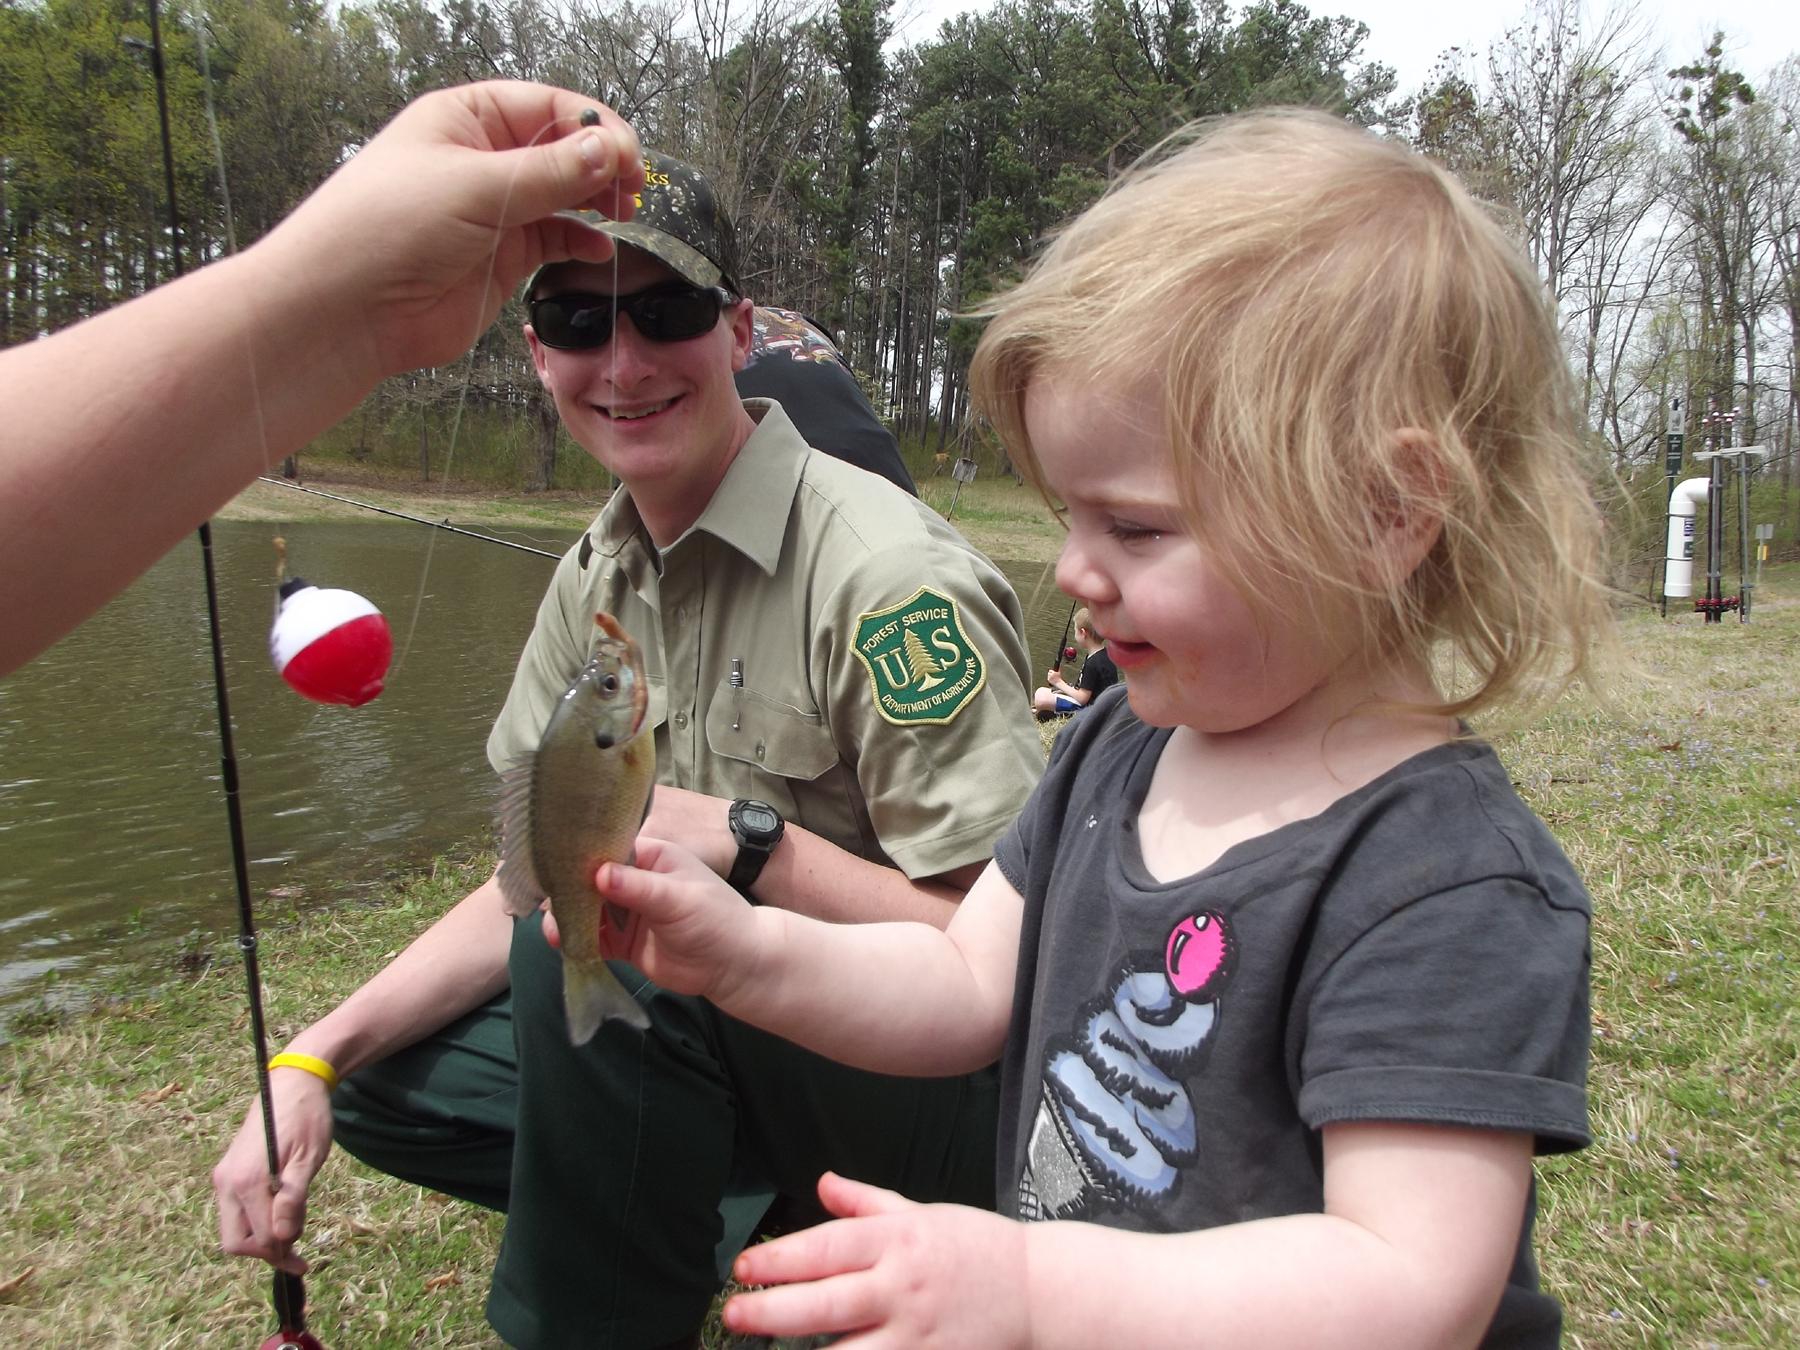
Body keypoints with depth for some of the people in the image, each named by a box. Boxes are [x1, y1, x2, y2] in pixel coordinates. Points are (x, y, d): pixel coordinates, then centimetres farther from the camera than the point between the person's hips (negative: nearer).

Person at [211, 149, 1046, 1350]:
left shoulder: (890, 576, -23)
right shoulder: (600, 577, 2)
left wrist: (739, 840, -31)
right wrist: (311, 1061, -6)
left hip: (947, 1090, -7)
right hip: (708, 1034, 8)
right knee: (384, 1083, 5)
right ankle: (751, 1203, 10)